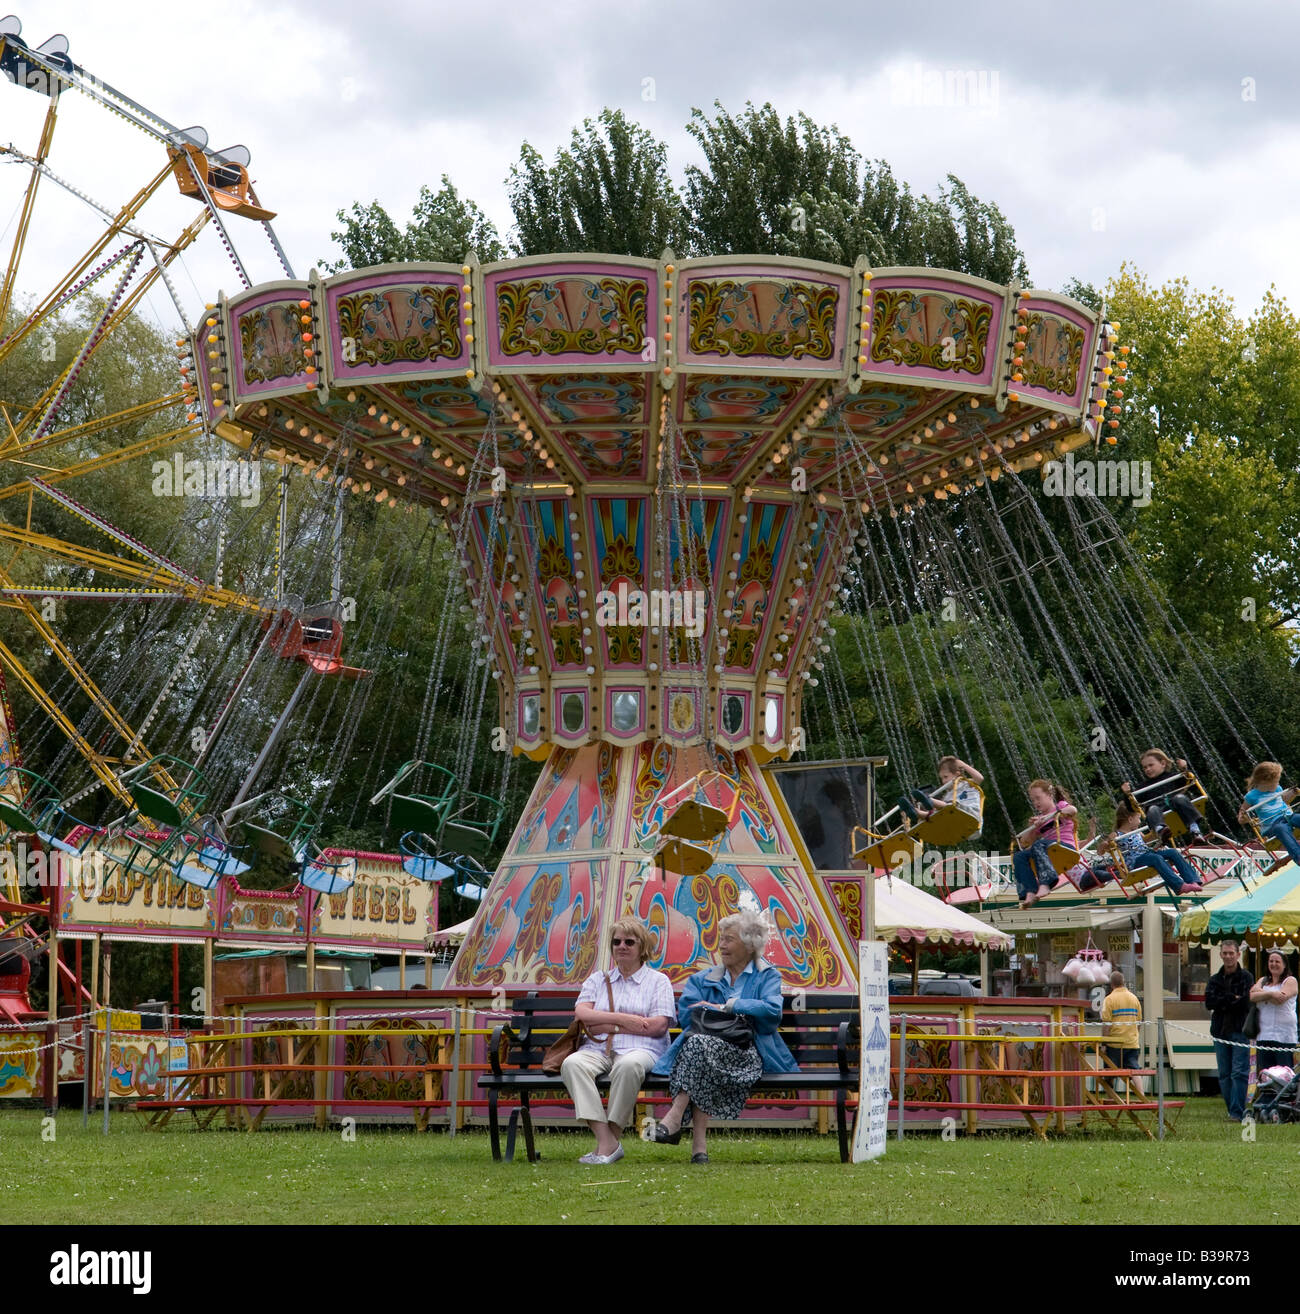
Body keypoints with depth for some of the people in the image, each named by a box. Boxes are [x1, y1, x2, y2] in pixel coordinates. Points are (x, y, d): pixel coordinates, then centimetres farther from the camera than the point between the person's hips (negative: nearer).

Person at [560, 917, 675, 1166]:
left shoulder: (658, 981, 14)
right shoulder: (598, 979, 23)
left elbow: (659, 1025, -2)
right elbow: (581, 1014, 6)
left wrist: (607, 1026, -2)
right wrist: (623, 1019, -6)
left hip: (639, 1049, -3)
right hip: (597, 1050, 3)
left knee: (628, 1065, -40)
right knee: (572, 1064, -32)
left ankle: (614, 1135, -29)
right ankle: (605, 1140, -37)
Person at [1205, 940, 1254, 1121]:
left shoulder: (1246, 977, 1)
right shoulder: (1215, 980, 13)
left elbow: (1246, 1002, -12)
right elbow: (1209, 1002, -2)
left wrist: (1223, 1003, -4)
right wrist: (1232, 998, -10)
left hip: (1240, 1031, -5)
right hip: (1220, 1031, 5)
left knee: (1239, 1073, -9)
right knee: (1224, 1074, 6)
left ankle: (1237, 1111, -10)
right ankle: (1232, 1109, 13)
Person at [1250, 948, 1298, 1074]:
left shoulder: (1290, 981, 4)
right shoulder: (1263, 981, 20)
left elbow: (1280, 999, -12)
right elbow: (1251, 996, 2)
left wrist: (1260, 993, -1)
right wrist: (1271, 994, -12)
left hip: (1284, 1036, -5)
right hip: (1263, 1035, 5)